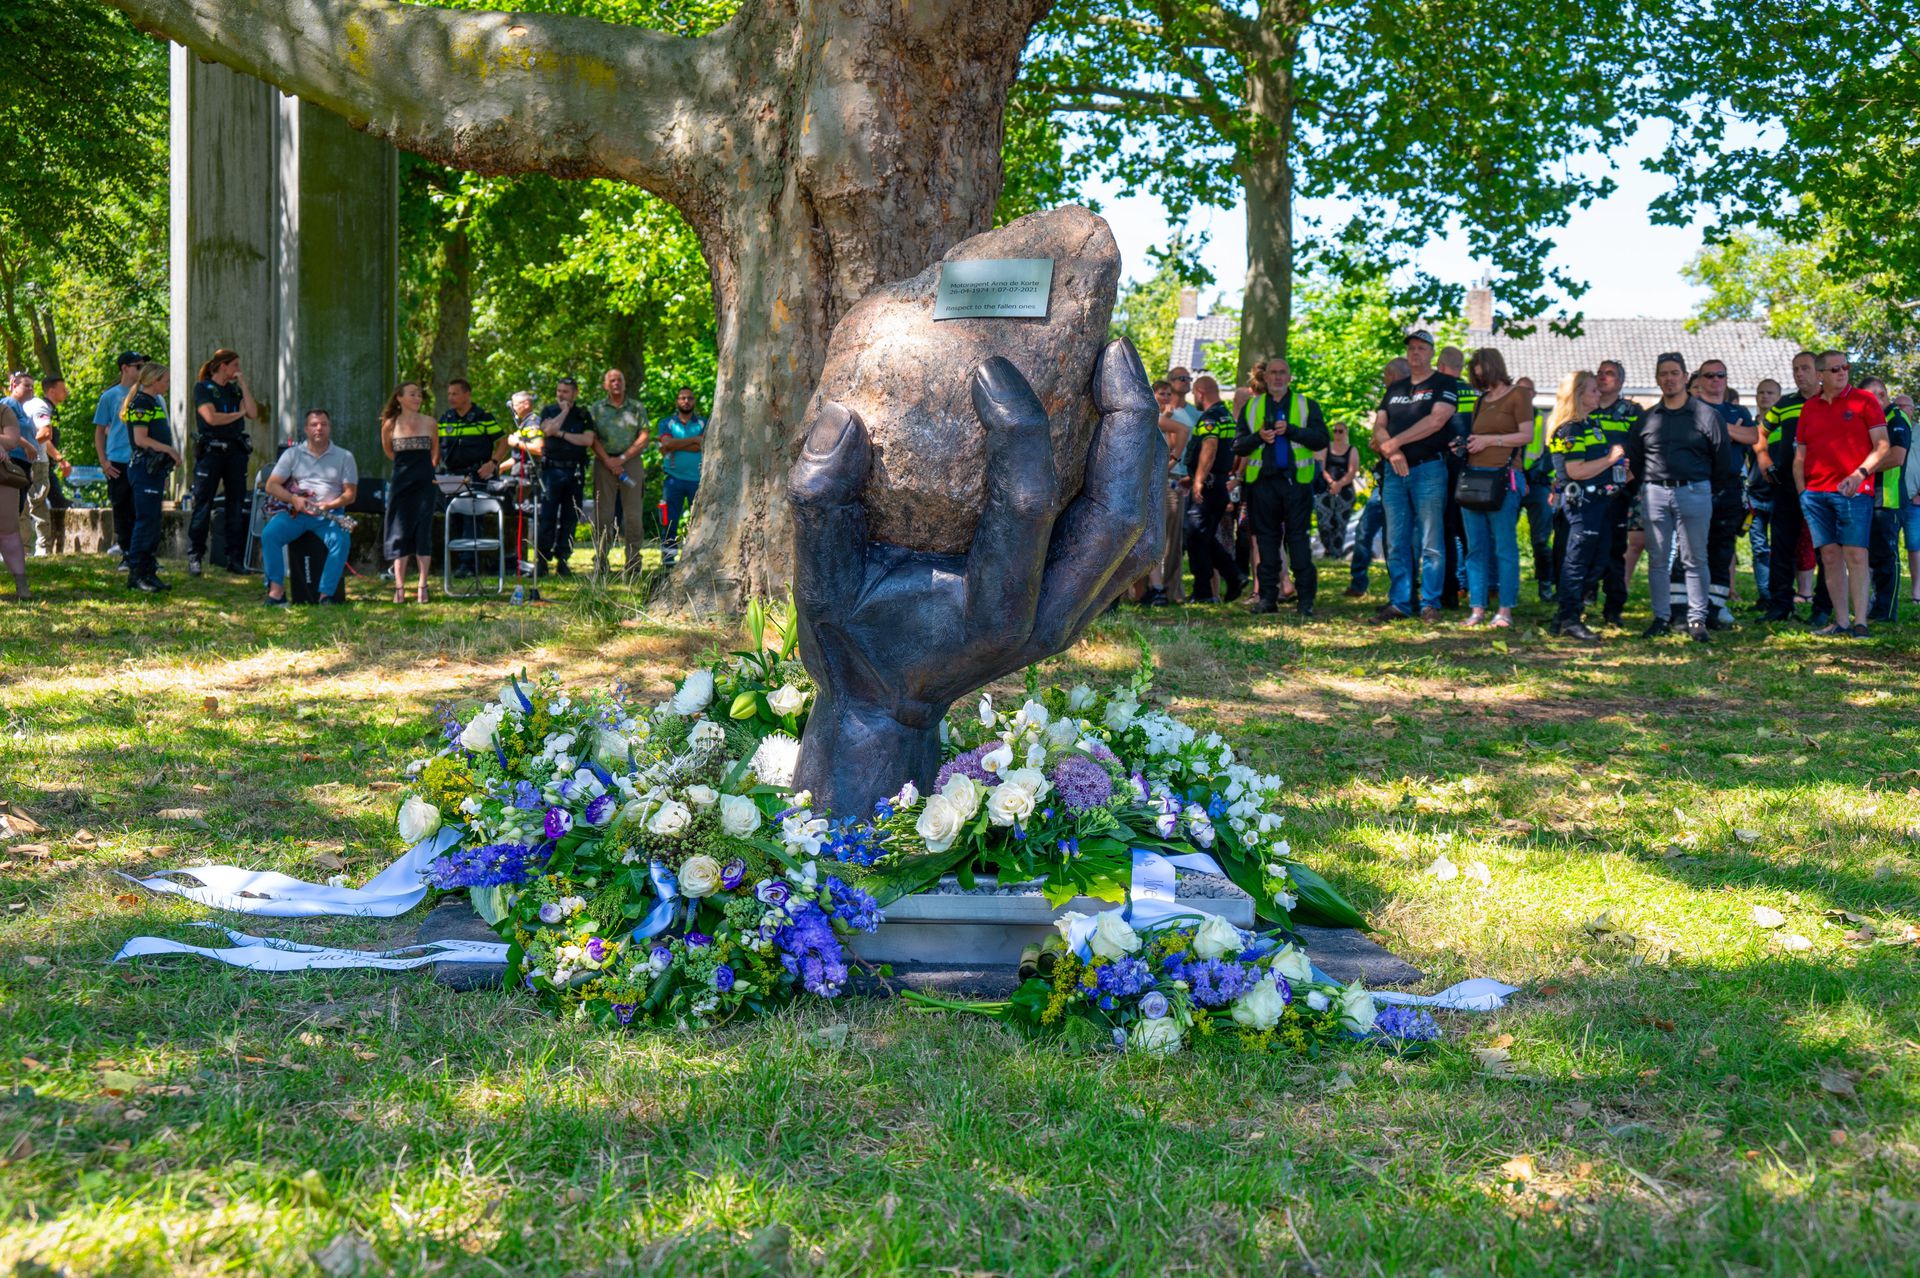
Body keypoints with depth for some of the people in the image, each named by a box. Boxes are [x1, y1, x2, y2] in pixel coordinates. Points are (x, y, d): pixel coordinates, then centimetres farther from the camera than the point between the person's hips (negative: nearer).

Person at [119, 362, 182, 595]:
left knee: (152, 523, 11)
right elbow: (141, 439, -19)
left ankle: (148, 572, 15)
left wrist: (164, 471, 22)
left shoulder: (155, 401, 19)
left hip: (155, 469, 10)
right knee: (146, 521, -11)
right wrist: (170, 450, -16)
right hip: (144, 468, -10)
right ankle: (135, 575, -10)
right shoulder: (141, 403, -11)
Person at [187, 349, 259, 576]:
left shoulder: (235, 389, 16)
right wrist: (238, 414, -1)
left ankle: (234, 558, 9)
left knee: (237, 506, 5)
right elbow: (211, 417, -13)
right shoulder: (202, 388, -1)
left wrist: (243, 385, 2)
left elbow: (253, 414, 4)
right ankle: (194, 557, 0)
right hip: (210, 452, -6)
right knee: (203, 506, -4)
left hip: (235, 451, 6)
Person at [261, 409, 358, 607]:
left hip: (329, 515, -1)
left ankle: (327, 595, -29)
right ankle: (276, 590, -25)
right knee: (269, 533, -27)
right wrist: (294, 499, -12)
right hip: (296, 513, 1)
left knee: (342, 540, -33)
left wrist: (329, 505, -14)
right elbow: (271, 485, 6)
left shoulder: (344, 457, 10)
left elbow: (350, 494, 5)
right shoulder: (292, 454, 12)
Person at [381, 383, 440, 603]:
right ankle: (399, 588, 0)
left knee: (423, 532, -3)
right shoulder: (390, 424, 1)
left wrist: (422, 468, 11)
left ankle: (422, 588, -1)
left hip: (424, 483, 0)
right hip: (400, 483, 0)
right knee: (399, 534, -1)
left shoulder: (430, 423, 2)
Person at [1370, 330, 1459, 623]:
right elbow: (1379, 425, 12)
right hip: (1395, 471, 5)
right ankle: (1399, 604, 8)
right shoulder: (1394, 389, 20)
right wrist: (1391, 451, -9)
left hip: (1428, 469, -5)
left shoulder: (1444, 384, 2)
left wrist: (1394, 442, -10)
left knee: (1430, 542, -5)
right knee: (1396, 543, 4)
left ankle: (1430, 604, -1)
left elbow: (1436, 421, -12)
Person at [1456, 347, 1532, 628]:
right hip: (1472, 476, 7)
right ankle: (1477, 609, 5)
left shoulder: (1517, 396, 1)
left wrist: (1489, 440, -10)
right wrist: (1464, 446, 7)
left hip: (1502, 479, -6)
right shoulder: (1480, 400, 21)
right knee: (1476, 547, 3)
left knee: (1504, 547, -5)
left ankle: (1505, 610, -3)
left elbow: (1527, 435, -6)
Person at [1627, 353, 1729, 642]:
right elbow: (1633, 461, 19)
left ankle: (1697, 619, 5)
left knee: (1694, 559, 0)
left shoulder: (1705, 414, 3)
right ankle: (1661, 618, 12)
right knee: (1658, 560, 4)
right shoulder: (1647, 419, 11)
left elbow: (1720, 458, 6)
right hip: (1656, 493, 3)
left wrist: (1707, 488, 8)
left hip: (1694, 492, -3)